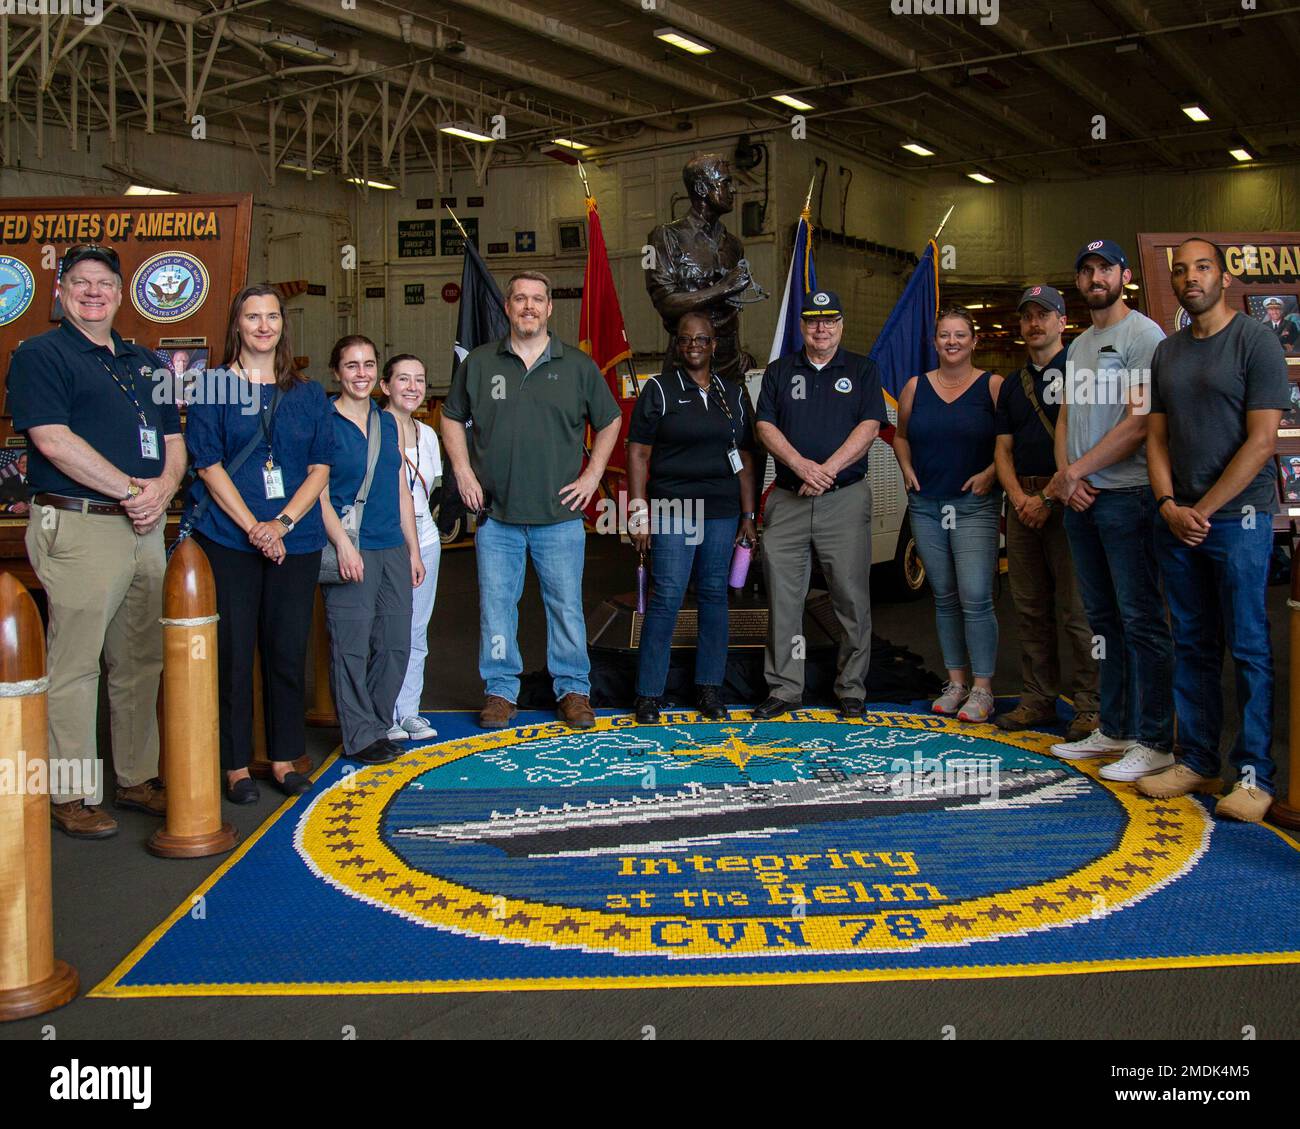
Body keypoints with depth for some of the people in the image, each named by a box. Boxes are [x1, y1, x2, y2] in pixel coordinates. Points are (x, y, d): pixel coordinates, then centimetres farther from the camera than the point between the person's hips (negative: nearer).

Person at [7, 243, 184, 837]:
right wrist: (132, 489, -14)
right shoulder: (39, 355, -1)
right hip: (78, 527, -6)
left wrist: (161, 491, -4)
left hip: (146, 529, 7)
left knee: (142, 661, 11)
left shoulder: (147, 362, 19)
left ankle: (138, 779, 23)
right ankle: (68, 795, 7)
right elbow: (53, 439, -13)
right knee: (75, 665, -3)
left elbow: (173, 442, 17)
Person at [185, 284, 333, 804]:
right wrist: (253, 527, -12)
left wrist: (283, 522, -8)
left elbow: (320, 468, 7)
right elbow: (209, 465, -3)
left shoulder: (308, 392, 12)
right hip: (228, 540, -2)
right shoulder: (213, 388, 4)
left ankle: (284, 757, 18)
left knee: (288, 652, 6)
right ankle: (236, 764, 11)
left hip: (296, 541, 3)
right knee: (233, 652, 0)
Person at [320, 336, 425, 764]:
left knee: (396, 643, 8)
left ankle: (379, 725, 22)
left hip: (393, 548, 6)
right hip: (351, 549, -6)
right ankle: (360, 735, 8)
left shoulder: (389, 422, 14)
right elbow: (319, 492, -9)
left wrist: (413, 550, 15)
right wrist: (343, 544, -17)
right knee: (351, 645, -2)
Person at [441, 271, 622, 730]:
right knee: (496, 605, 5)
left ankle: (573, 690, 17)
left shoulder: (577, 365, 5)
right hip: (496, 513, 1)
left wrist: (592, 475, 6)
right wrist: (464, 473, 4)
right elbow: (452, 419, 16)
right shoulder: (478, 363, 6)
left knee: (566, 605, 4)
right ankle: (500, 690, 18)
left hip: (559, 515, -1)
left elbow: (610, 421, 14)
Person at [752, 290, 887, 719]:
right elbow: (765, 426, 3)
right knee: (783, 597, 2)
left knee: (852, 597, 0)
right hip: (787, 500, 2)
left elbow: (869, 426, -2)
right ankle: (783, 687, 10)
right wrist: (801, 466, -13)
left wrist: (828, 469, -13)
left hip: (846, 498, -1)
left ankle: (851, 689, 11)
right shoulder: (780, 371, 14)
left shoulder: (862, 370, 9)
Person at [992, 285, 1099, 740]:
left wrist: (1049, 497, -13)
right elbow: (1003, 450, 15)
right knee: (1031, 609, 9)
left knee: (1076, 609, -7)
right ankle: (1037, 700, 16)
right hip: (1022, 502, 6)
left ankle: (1090, 706, -1)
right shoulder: (1012, 384, 20)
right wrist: (1019, 497, -3)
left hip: (1066, 500, -6)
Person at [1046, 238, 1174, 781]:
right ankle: (1113, 729, 22)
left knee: (1140, 620, -5)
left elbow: (1139, 423, -15)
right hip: (1080, 498, 8)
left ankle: (1152, 742, 1)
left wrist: (1075, 471, -12)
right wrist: (1065, 478, -1)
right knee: (1104, 620, 13)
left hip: (1126, 496, -8)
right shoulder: (1078, 346, 19)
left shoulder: (1143, 334, -7)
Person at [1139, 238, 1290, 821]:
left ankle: (1255, 774, 3)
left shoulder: (1255, 341, -3)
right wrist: (1169, 505, -3)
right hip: (1177, 519, 6)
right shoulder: (1166, 352, 14)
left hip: (1238, 515, -6)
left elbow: (1262, 440, -10)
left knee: (1249, 646, -3)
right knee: (1192, 646, 10)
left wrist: (1204, 510, -12)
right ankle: (1195, 761, 18)